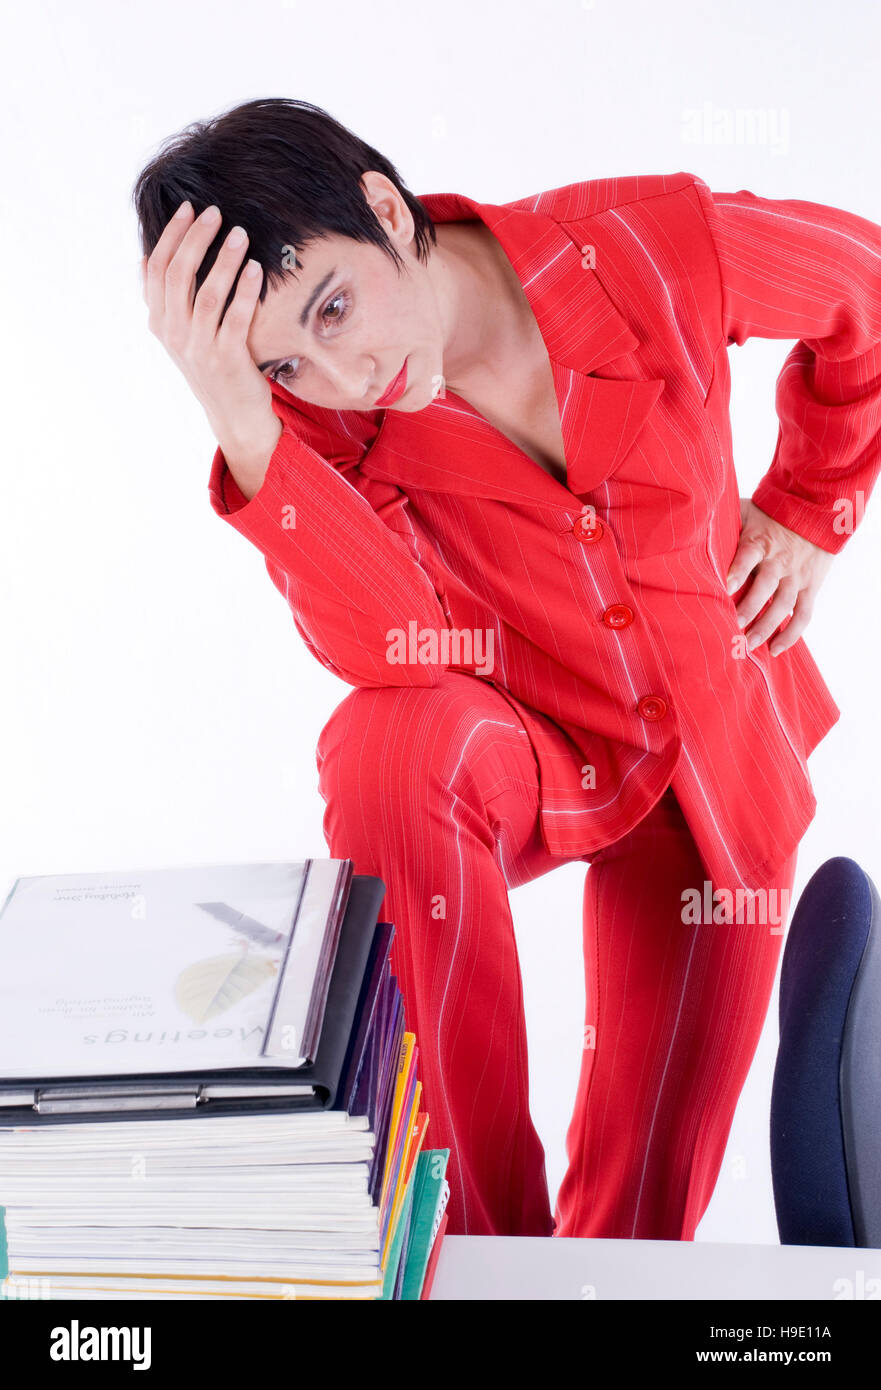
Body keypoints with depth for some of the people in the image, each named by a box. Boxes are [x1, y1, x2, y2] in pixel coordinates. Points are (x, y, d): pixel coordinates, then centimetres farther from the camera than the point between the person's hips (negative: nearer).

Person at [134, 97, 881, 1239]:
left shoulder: (653, 247, -21)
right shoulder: (314, 413, -19)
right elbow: (397, 653, -34)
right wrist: (243, 426, -43)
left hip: (717, 769, 1)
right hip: (520, 751, 0)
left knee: (641, 1218, -4)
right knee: (386, 745, -38)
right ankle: (483, 1238, -22)